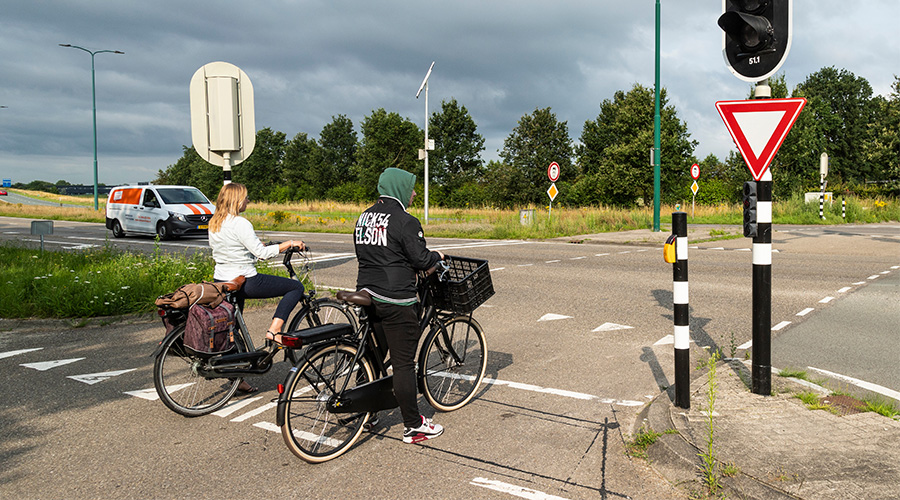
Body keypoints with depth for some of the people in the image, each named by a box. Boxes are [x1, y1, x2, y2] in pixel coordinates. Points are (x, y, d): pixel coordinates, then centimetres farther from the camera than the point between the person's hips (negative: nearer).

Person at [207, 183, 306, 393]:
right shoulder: (240, 223, -18)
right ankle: (274, 330, -5)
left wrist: (256, 244, 26)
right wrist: (289, 244, -11)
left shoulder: (214, 223, 9)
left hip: (221, 281, 9)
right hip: (245, 281, -9)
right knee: (296, 287, 2)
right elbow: (262, 253, -20)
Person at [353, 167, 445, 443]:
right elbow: (421, 260, -14)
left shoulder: (364, 217, 11)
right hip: (396, 301, -8)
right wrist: (437, 256, 6)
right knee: (403, 363, -1)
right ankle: (414, 426, 7)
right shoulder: (405, 221, -14)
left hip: (367, 295, 8)